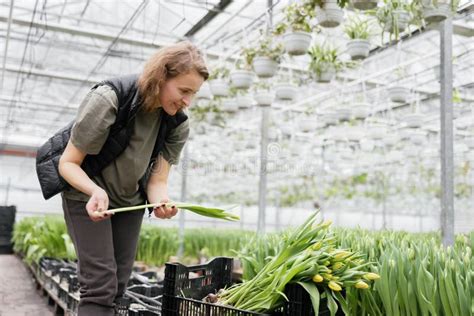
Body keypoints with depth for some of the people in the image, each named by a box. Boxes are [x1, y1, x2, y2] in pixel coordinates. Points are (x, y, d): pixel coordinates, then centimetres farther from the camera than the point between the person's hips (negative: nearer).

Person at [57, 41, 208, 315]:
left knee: (118, 284, 8)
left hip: (130, 201, 5)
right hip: (87, 195, -5)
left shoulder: (178, 124, -12)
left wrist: (161, 202, -34)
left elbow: (157, 180, -11)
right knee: (100, 282, -14)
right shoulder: (108, 100, -27)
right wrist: (96, 191, -39)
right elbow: (68, 163, -20)